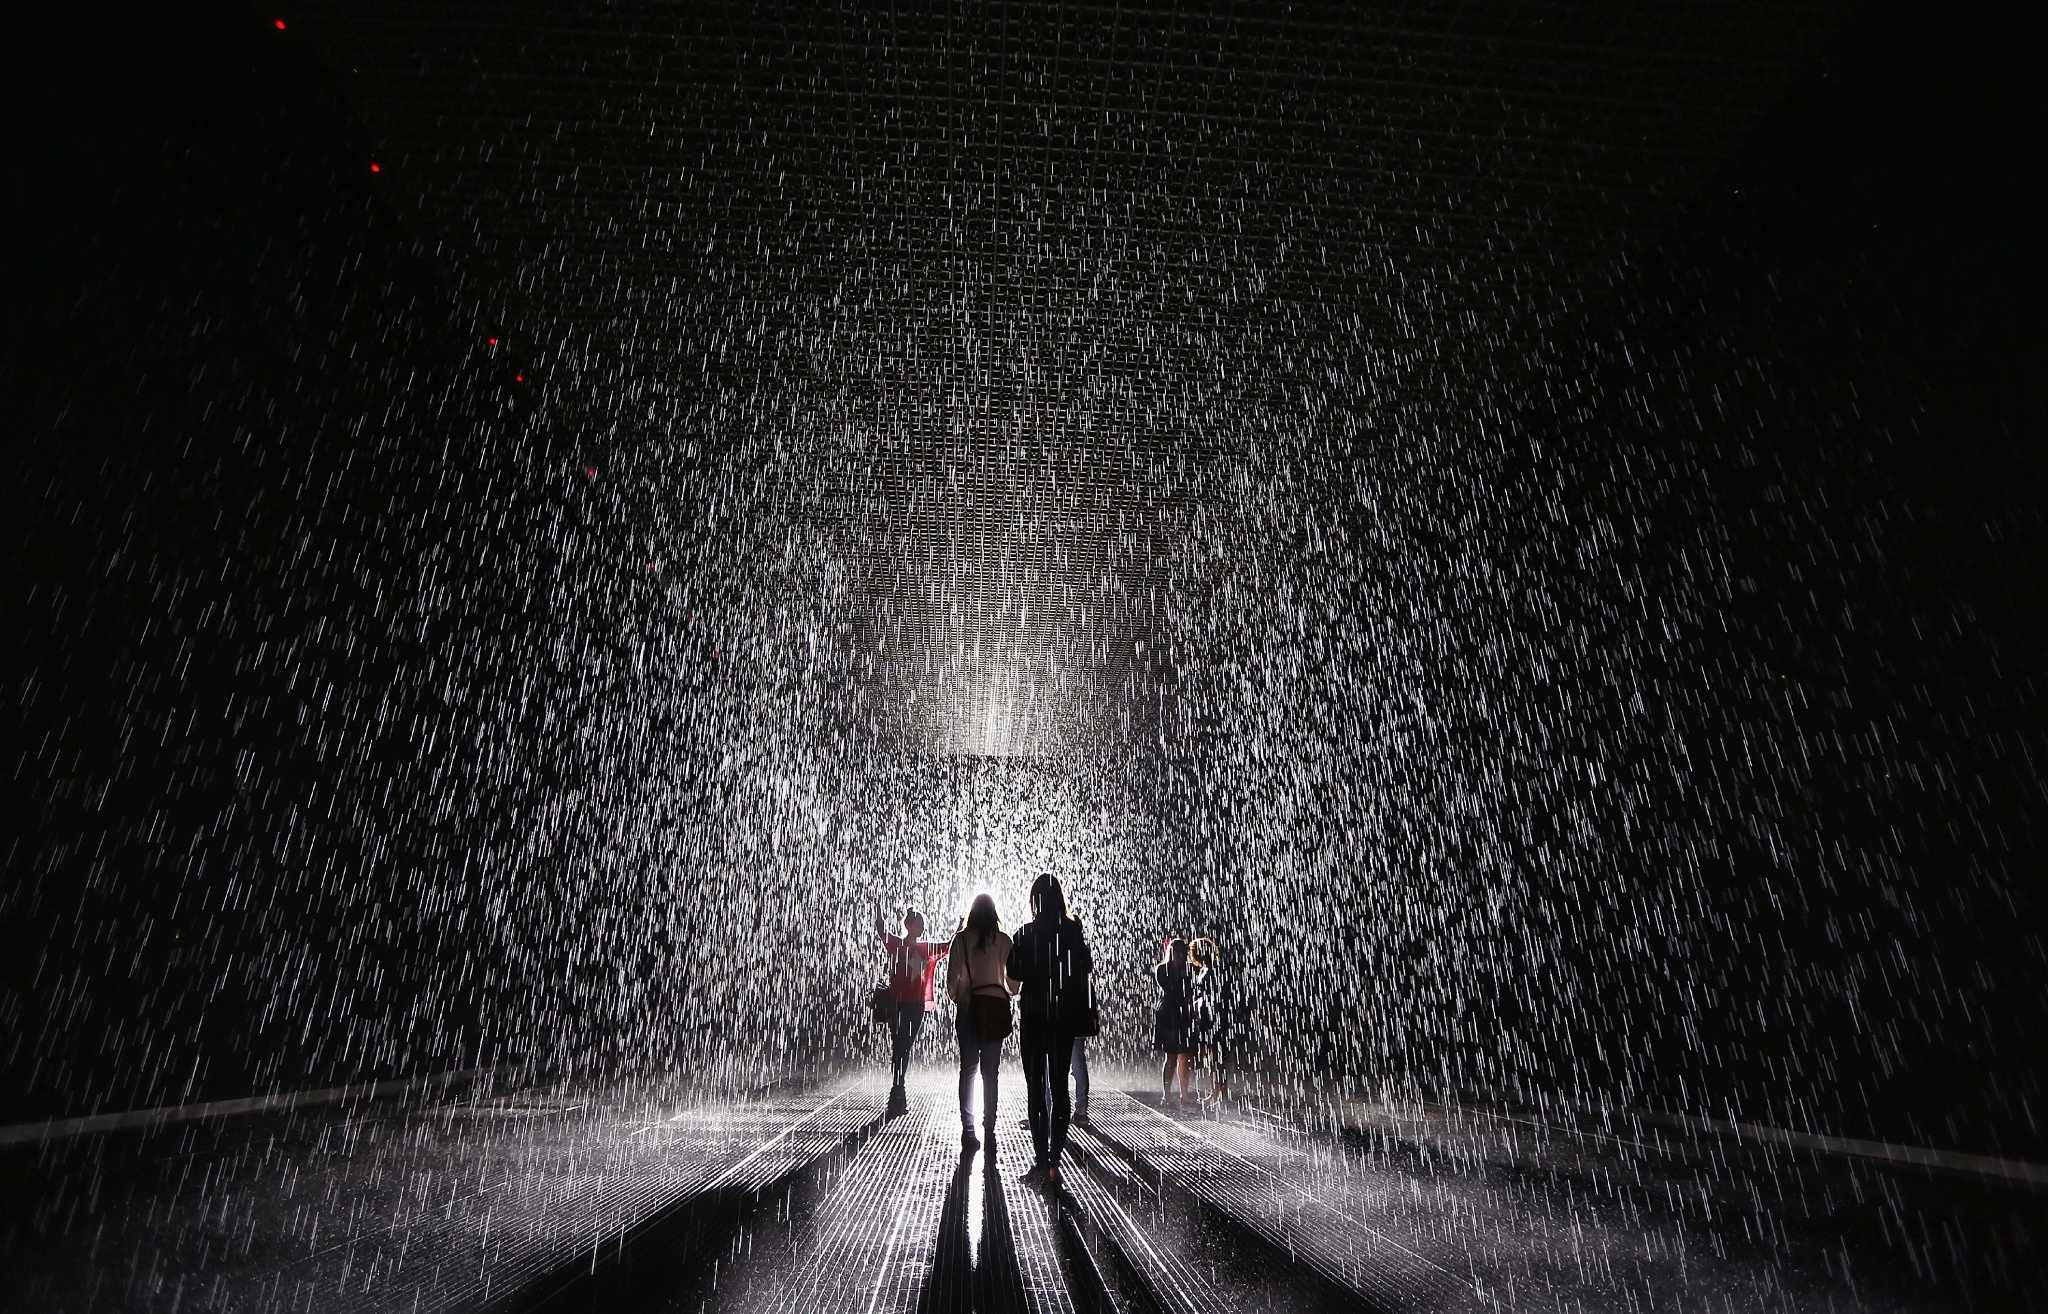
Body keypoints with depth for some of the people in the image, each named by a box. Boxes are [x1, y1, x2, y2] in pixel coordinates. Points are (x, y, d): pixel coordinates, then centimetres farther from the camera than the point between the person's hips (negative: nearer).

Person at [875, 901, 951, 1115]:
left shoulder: (928, 948, 11)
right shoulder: (896, 944, -2)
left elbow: (951, 946, 17)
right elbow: (881, 930, -14)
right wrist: (878, 908, -25)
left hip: (917, 1005, 4)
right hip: (898, 1003, -4)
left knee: (905, 1048, 9)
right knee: (898, 1047, -4)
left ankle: (898, 1097, 17)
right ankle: (898, 1097, 0)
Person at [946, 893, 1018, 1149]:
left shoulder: (961, 939, -2)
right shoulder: (1003, 940, -3)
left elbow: (952, 976, -2)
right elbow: (1012, 979, -2)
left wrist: (954, 997, 17)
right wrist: (1009, 993, 20)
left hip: (968, 1008, 0)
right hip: (995, 1007, 0)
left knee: (968, 1069, 6)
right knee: (991, 1071, 6)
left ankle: (968, 1128, 4)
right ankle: (989, 1126, 7)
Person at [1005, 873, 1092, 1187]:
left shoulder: (1025, 934, -7)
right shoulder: (1073, 931, -3)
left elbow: (1014, 974, -4)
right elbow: (1085, 969, 0)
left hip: (1033, 1017, -2)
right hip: (1065, 1016, 2)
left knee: (1035, 1088, 6)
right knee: (1059, 1086, 9)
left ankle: (1042, 1161, 4)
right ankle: (1053, 1161, 6)